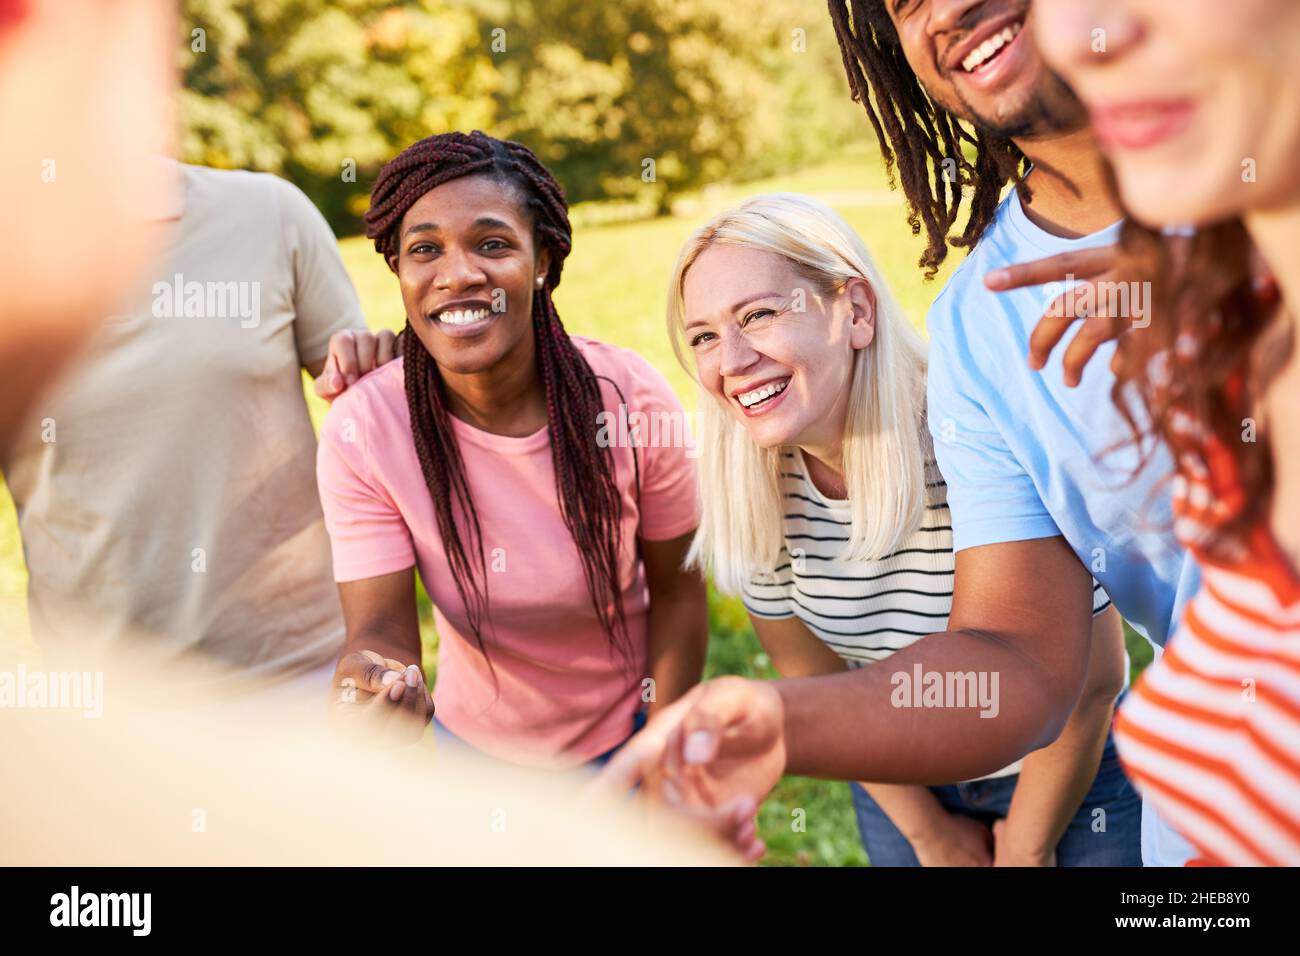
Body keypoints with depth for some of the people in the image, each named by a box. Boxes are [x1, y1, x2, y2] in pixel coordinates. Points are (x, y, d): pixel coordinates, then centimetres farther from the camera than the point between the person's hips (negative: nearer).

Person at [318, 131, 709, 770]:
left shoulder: (631, 398, -23)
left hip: (631, 730, 0)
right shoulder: (361, 431, -24)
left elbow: (677, 592, -11)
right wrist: (369, 678, -45)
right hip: (481, 738, 0)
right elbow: (382, 629, -23)